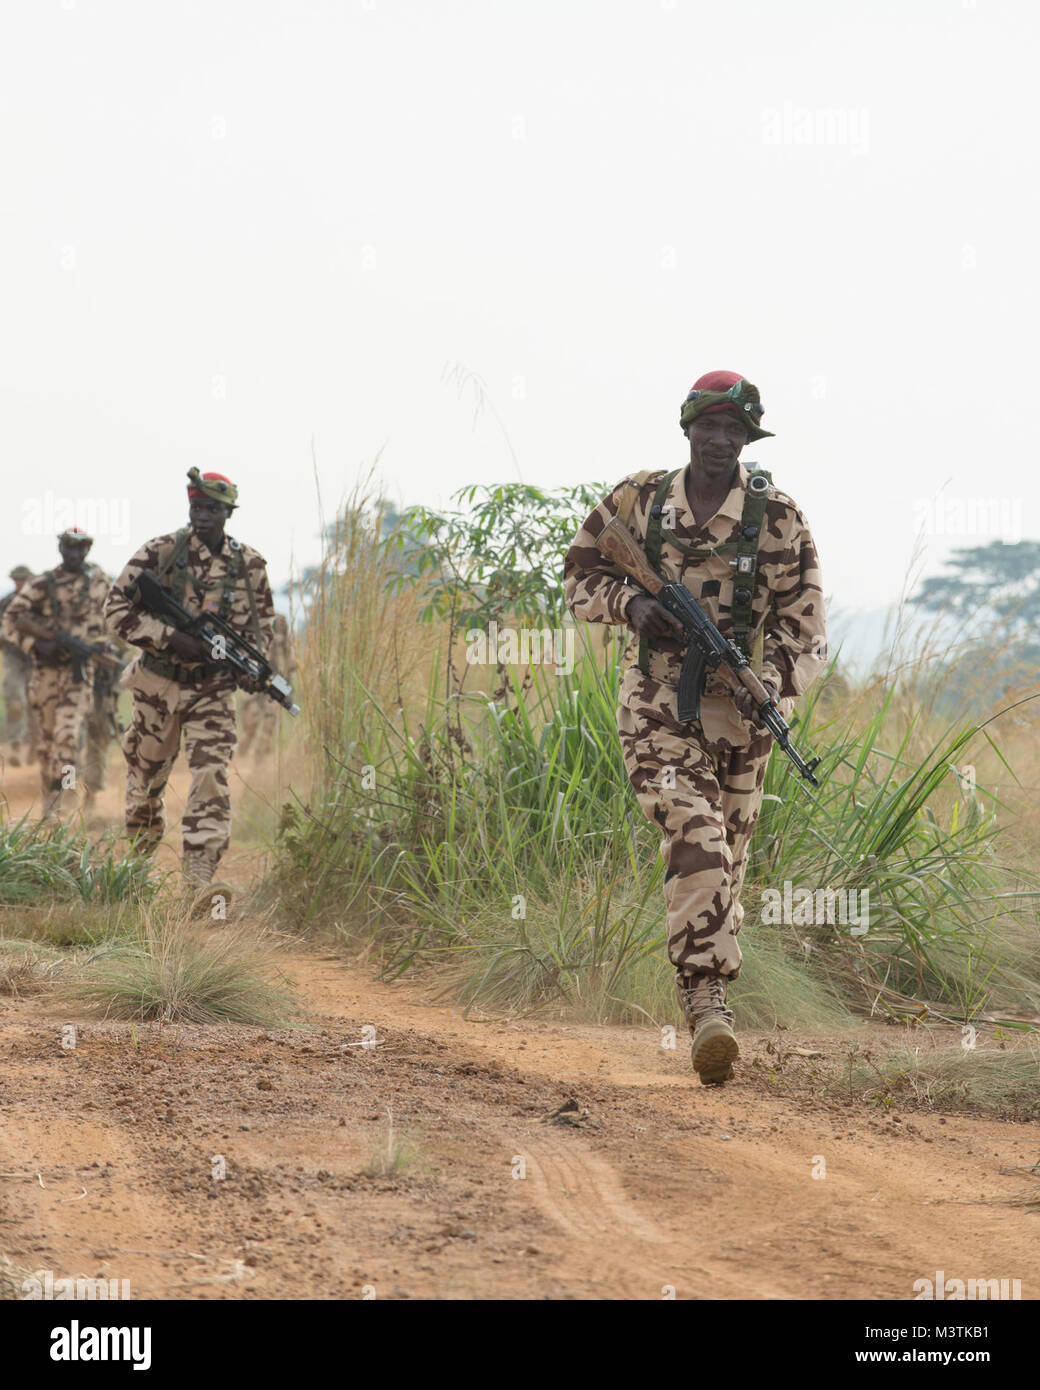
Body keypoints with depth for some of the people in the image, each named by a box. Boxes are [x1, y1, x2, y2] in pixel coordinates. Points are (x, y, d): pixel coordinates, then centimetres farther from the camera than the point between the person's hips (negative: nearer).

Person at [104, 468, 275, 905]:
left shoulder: (249, 564, 1)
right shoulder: (159, 553, -8)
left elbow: (263, 621, 17)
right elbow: (116, 609, -11)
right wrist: (171, 637, -22)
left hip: (213, 689, 1)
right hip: (159, 684, -1)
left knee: (212, 778, -14)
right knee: (146, 773, 12)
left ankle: (200, 877, -19)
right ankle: (140, 856, 36)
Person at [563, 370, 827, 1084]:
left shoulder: (779, 520, 0)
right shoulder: (637, 501, 2)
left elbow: (804, 624, -1)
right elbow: (579, 578, 12)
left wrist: (773, 680, -19)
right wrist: (631, 603, -8)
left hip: (739, 709, 2)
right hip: (659, 703, -2)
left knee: (726, 856, 9)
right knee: (693, 833, -21)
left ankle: (704, 987, 29)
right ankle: (707, 998, -27)